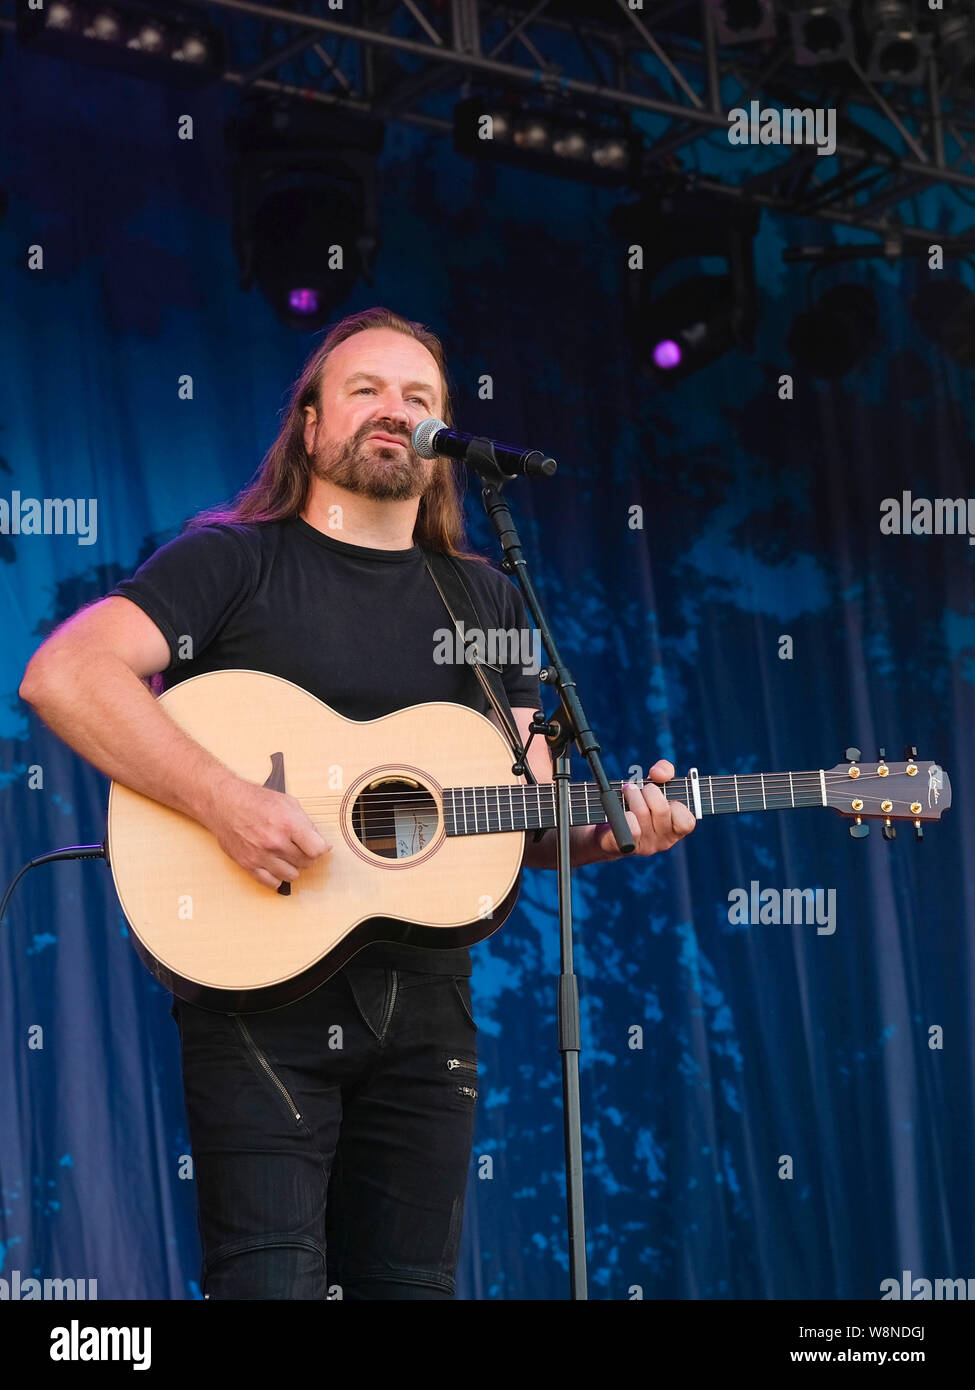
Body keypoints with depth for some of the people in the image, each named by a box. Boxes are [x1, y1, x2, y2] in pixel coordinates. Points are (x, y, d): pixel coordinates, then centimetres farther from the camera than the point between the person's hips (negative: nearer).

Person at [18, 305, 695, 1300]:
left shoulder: (484, 598, 15)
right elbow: (62, 675, -16)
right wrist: (225, 804, -24)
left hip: (424, 1000, 5)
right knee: (269, 1276, -11)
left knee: (412, 1279, 10)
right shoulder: (235, 559, -1)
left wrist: (609, 826, -8)